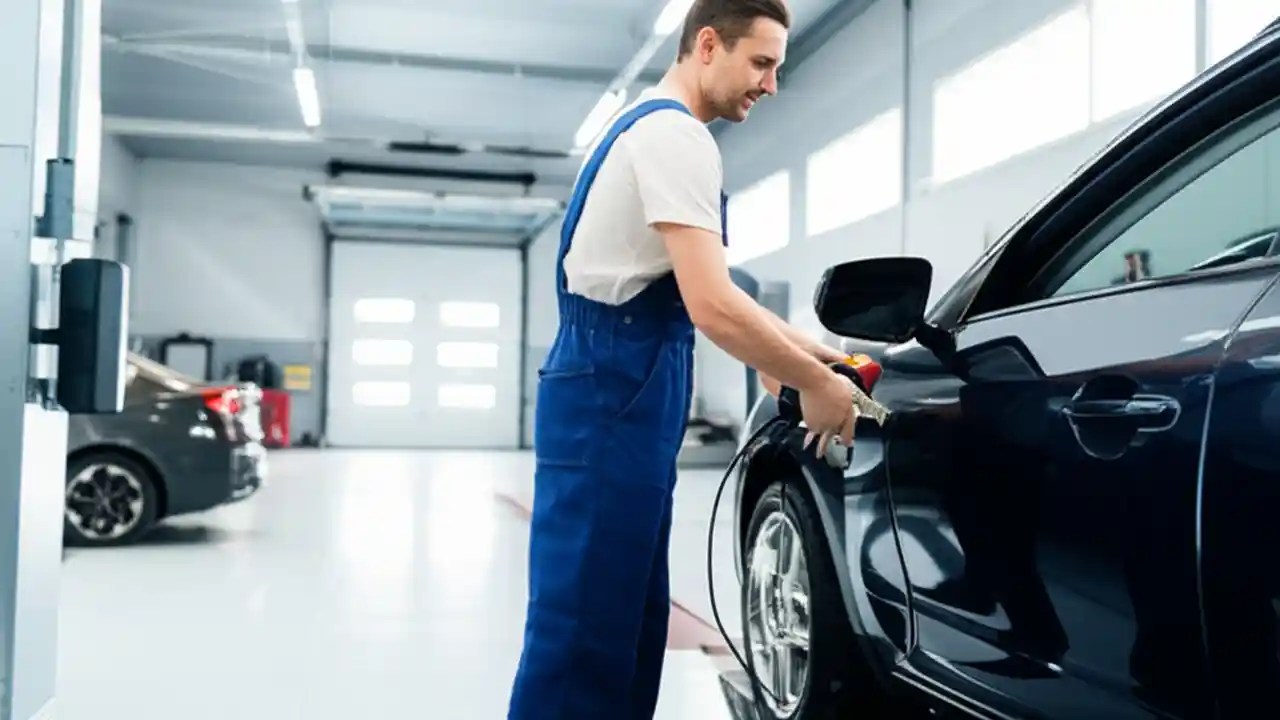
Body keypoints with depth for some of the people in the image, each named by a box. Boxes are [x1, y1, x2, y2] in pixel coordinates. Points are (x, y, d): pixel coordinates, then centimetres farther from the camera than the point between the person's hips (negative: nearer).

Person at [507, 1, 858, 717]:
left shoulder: (650, 126, 21)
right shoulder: (676, 133, -12)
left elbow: (699, 292, 25)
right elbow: (710, 305, -21)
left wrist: (799, 348, 21)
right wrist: (815, 383, -9)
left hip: (616, 390, 11)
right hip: (615, 393, -11)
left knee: (627, 620, 13)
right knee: (583, 630, -8)